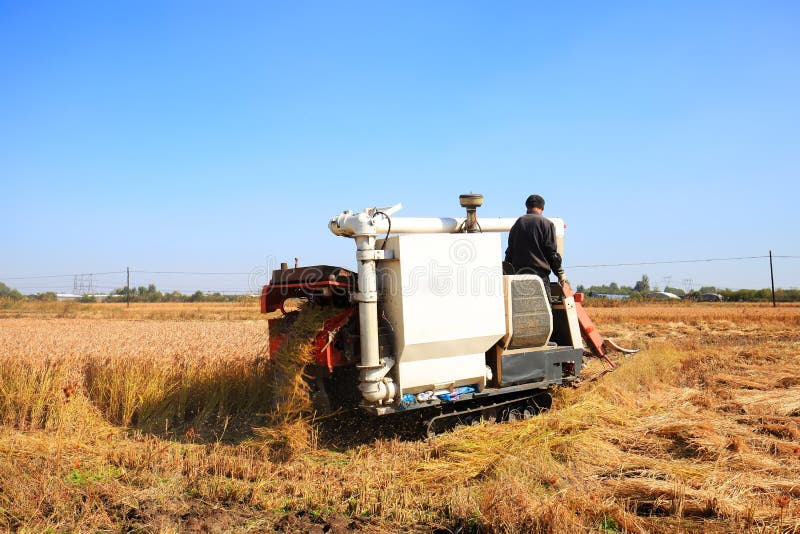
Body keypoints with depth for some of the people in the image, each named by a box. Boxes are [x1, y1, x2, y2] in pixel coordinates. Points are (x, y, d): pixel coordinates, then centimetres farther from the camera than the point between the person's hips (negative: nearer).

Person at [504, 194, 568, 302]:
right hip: (540, 274, -5)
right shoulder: (546, 224, -2)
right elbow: (552, 252, -3)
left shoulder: (517, 224, 13)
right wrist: (561, 274, 7)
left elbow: (509, 253, 15)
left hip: (519, 274, 5)